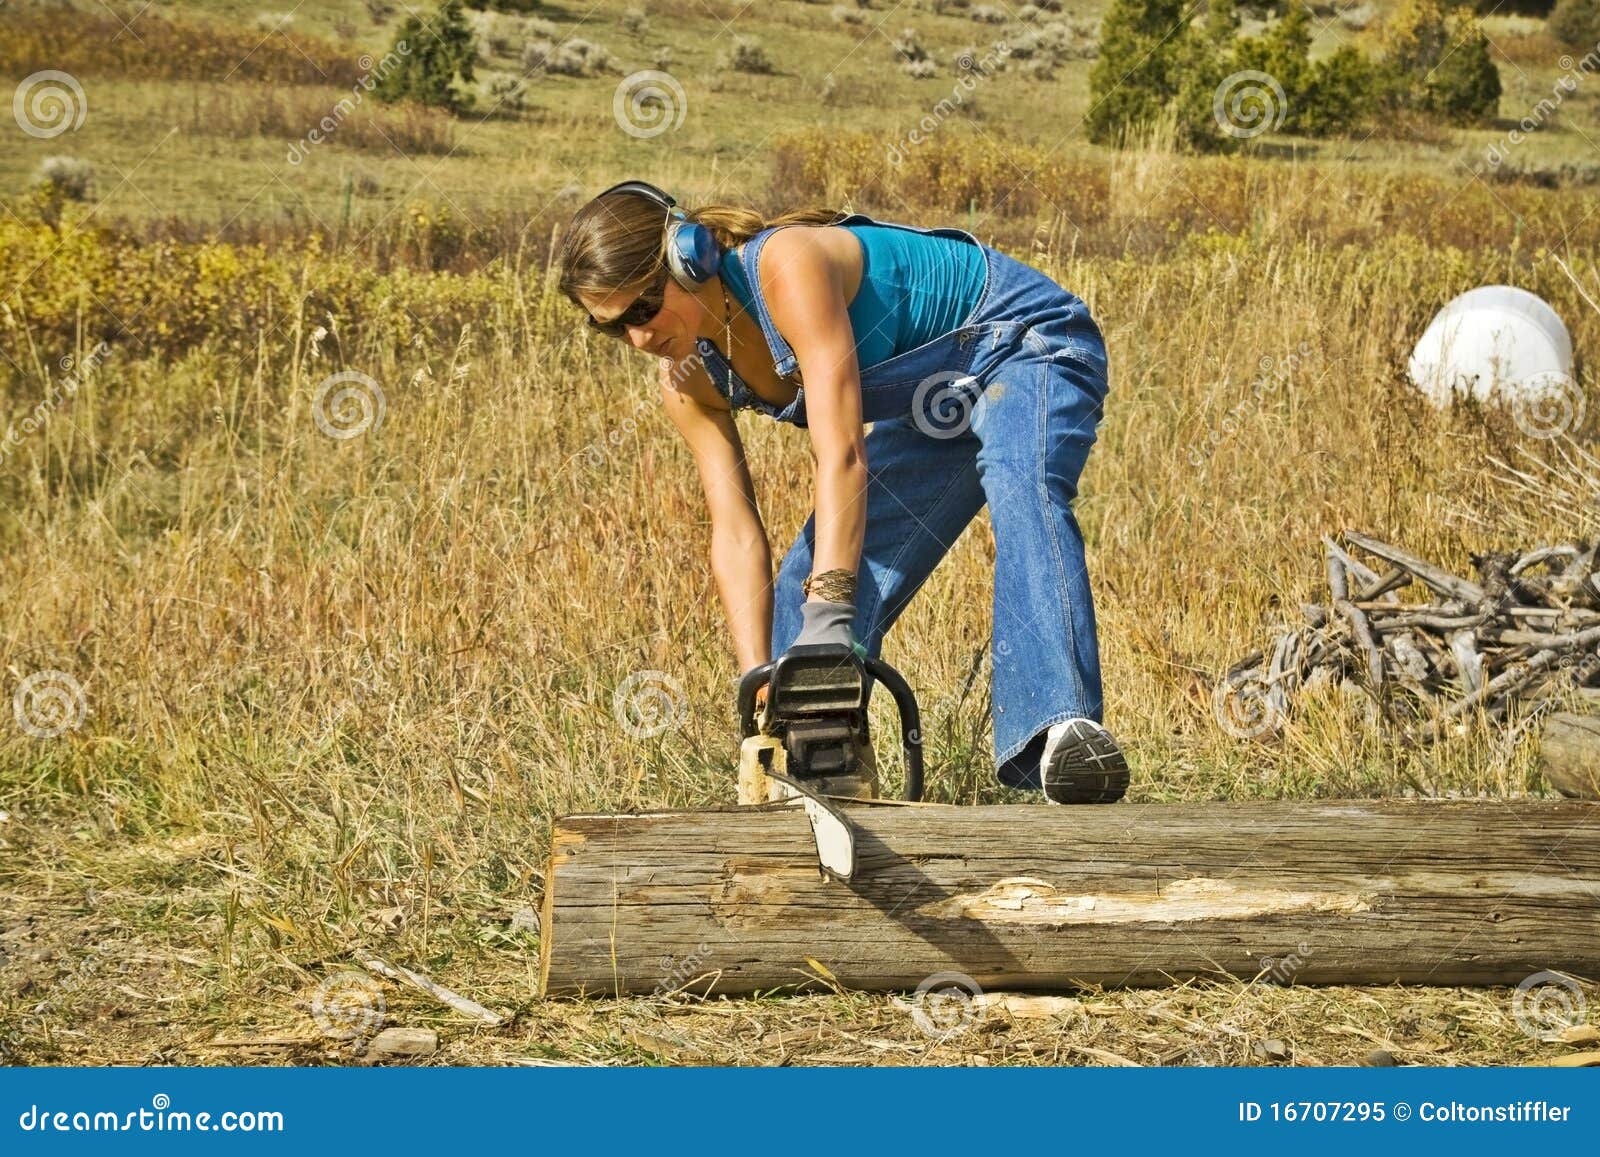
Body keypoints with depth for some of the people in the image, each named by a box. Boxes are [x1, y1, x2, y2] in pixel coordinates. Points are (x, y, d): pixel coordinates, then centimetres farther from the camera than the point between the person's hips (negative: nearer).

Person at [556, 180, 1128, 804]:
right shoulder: (688, 379, -10)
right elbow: (735, 534, -12)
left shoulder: (786, 266, -33)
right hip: (934, 411, 8)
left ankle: (1063, 734, -52)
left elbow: (842, 453, -39)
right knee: (802, 590, 2)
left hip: (1026, 346, -8)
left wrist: (828, 614, -45)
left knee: (1021, 485, -38)